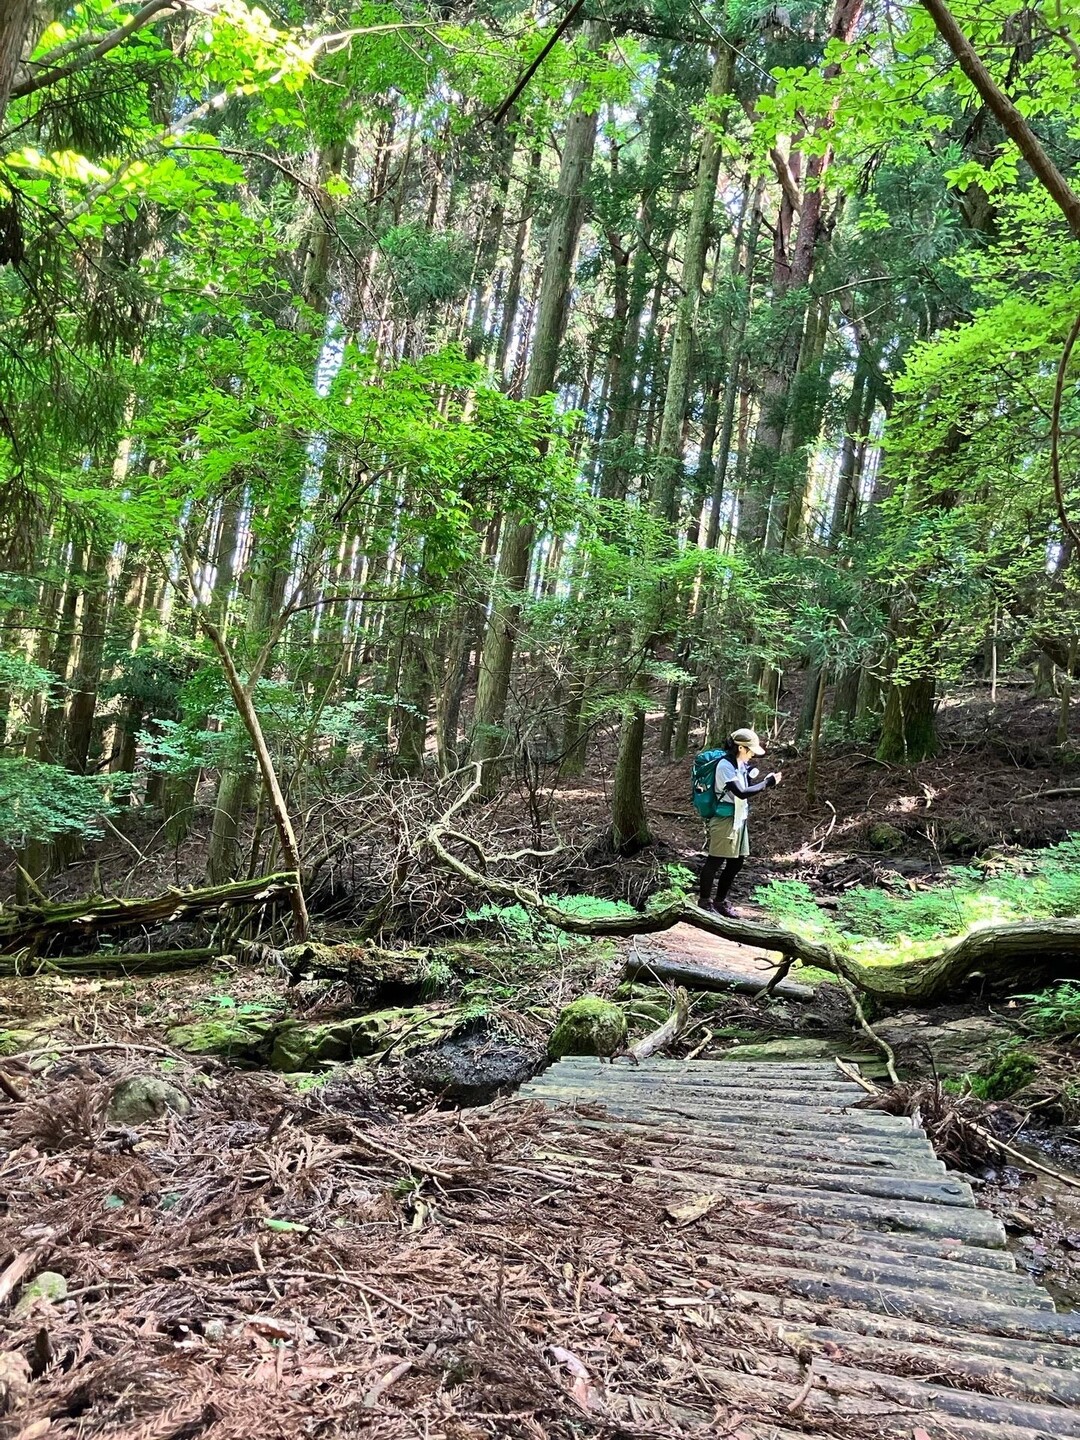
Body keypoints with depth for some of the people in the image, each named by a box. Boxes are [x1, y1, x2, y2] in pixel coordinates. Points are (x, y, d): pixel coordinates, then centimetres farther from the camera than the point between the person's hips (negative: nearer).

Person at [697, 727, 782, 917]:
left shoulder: (740, 765, 6)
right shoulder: (725, 766, -20)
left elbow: (749, 786, 11)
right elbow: (742, 793, -25)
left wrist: (768, 780, -5)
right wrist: (767, 784, -20)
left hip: (739, 819, 9)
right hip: (724, 820, -9)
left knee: (737, 861, 15)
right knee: (714, 862, 2)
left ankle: (721, 900, 27)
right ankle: (704, 901, 13)